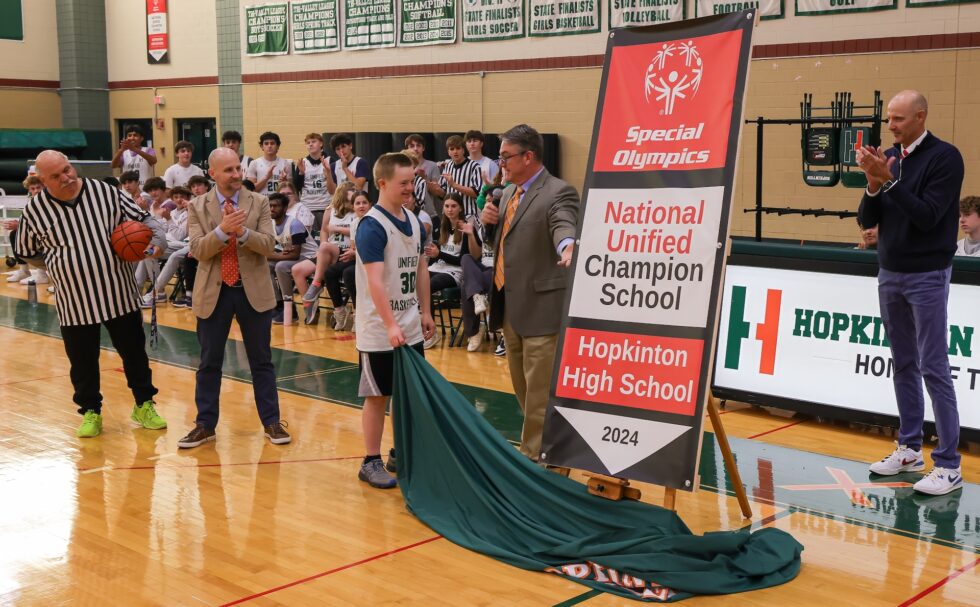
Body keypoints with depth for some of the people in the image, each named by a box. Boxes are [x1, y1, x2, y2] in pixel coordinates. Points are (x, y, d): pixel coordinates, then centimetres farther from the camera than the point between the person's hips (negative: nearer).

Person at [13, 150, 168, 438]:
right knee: (83, 361, 9)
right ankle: (91, 412, 27)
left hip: (120, 293, 1)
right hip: (74, 301, 0)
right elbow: (25, 253, 9)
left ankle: (144, 405, 28)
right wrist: (58, 259, 1)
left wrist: (158, 239, -13)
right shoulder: (35, 210, -4)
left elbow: (142, 219, 4)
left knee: (134, 351, 11)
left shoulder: (105, 192, -4)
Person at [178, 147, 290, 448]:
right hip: (213, 292, 0)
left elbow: (268, 245, -9)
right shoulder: (198, 207, 0)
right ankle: (205, 425, 21)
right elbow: (198, 250, -11)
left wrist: (243, 231, -27)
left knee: (261, 361, 8)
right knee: (209, 363, 9)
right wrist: (222, 229, -27)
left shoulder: (259, 202, 0)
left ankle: (271, 422, 18)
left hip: (254, 290, 0)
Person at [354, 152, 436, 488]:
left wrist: (425, 312, 14)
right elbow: (374, 281, -24)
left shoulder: (413, 221, 8)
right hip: (380, 332, -7)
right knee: (378, 396, 2)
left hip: (411, 329, 7)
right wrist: (391, 326, -29)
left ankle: (401, 455, 27)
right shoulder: (372, 226, -16)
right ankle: (371, 463, 14)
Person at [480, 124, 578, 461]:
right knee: (522, 387, 20)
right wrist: (489, 220, 1)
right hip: (509, 305, 9)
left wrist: (568, 248, -57)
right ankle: (537, 446, 36)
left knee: (539, 391, -3)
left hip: (540, 306, -9)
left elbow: (564, 226, -34)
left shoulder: (558, 193, -14)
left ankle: (537, 457, 7)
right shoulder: (510, 193, 13)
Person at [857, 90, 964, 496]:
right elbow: (866, 220, 5)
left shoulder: (944, 157, -10)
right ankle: (909, 449, 21)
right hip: (890, 273, 6)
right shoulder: (888, 158, 7)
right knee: (904, 365, 12)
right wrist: (874, 184, -12)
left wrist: (889, 180, -22)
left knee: (934, 368, -6)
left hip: (926, 276, -6)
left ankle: (948, 466, -2)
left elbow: (927, 216, -19)